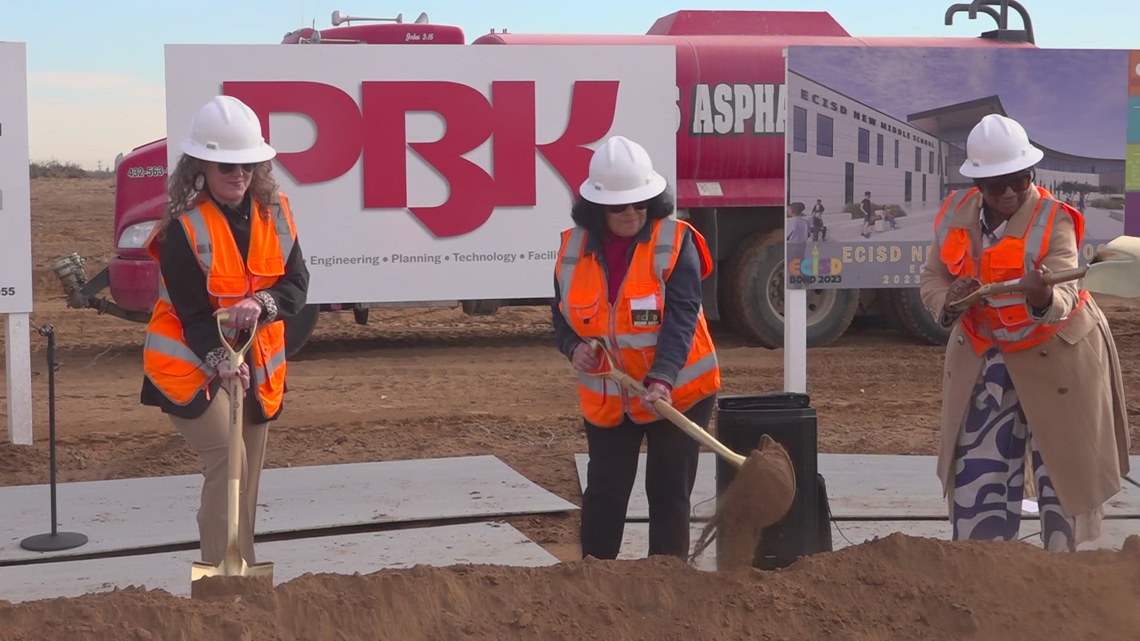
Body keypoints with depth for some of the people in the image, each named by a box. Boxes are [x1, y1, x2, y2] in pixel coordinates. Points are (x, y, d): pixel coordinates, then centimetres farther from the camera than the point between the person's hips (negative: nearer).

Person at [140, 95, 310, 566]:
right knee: (227, 465, -18)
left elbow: (296, 283, -9)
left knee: (247, 477, 12)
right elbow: (191, 310, -22)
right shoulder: (183, 226, -19)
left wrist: (261, 305, -30)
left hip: (255, 362, 6)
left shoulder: (274, 211, -4)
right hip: (194, 363, -6)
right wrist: (220, 359, -38)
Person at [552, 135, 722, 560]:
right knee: (603, 493, 8)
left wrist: (662, 379, -33)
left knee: (669, 493, 6)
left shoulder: (675, 243, -13)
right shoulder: (574, 248, -1)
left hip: (677, 393, -3)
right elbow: (561, 313, 10)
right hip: (606, 398, 3)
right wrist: (573, 346, -12)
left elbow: (681, 318, -21)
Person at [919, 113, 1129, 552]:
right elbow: (933, 278, 0)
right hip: (984, 355, 4)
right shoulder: (956, 213, -8)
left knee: (1064, 468, 5)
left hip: (1056, 355, -4)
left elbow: (1062, 295, -35)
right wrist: (947, 302, -23)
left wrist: (1043, 299, -59)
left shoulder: (1054, 219, -22)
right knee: (977, 474, 7)